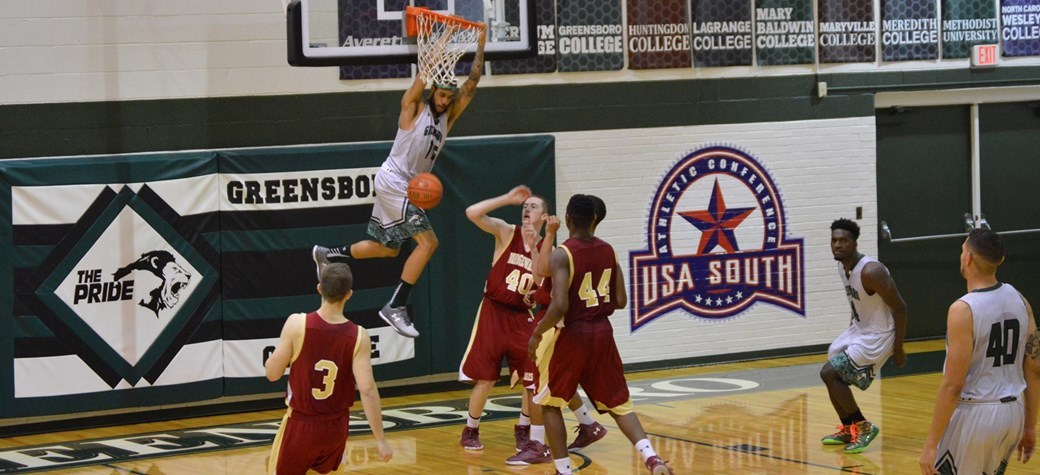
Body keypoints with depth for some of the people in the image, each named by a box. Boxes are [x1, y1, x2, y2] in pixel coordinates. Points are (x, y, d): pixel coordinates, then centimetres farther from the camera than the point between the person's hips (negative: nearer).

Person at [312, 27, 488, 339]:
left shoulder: (447, 117, 10)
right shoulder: (413, 108, -8)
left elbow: (471, 85, 7)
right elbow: (424, 77, -22)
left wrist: (480, 48, 2)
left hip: (409, 187, 9)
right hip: (393, 181, -9)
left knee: (388, 248, 18)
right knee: (428, 242, -17)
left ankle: (327, 255, 33)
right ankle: (395, 307, -18)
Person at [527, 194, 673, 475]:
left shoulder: (561, 255, -15)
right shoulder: (608, 251, 4)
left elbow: (559, 307, -24)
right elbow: (620, 301, 6)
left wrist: (537, 334, -10)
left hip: (572, 335, -5)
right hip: (602, 332, 5)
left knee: (550, 403, 13)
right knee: (618, 403, 12)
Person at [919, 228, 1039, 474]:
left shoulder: (963, 309, -17)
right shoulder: (1019, 300, 3)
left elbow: (953, 385, -19)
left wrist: (932, 443, -14)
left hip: (975, 414, -7)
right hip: (1013, 413, 7)